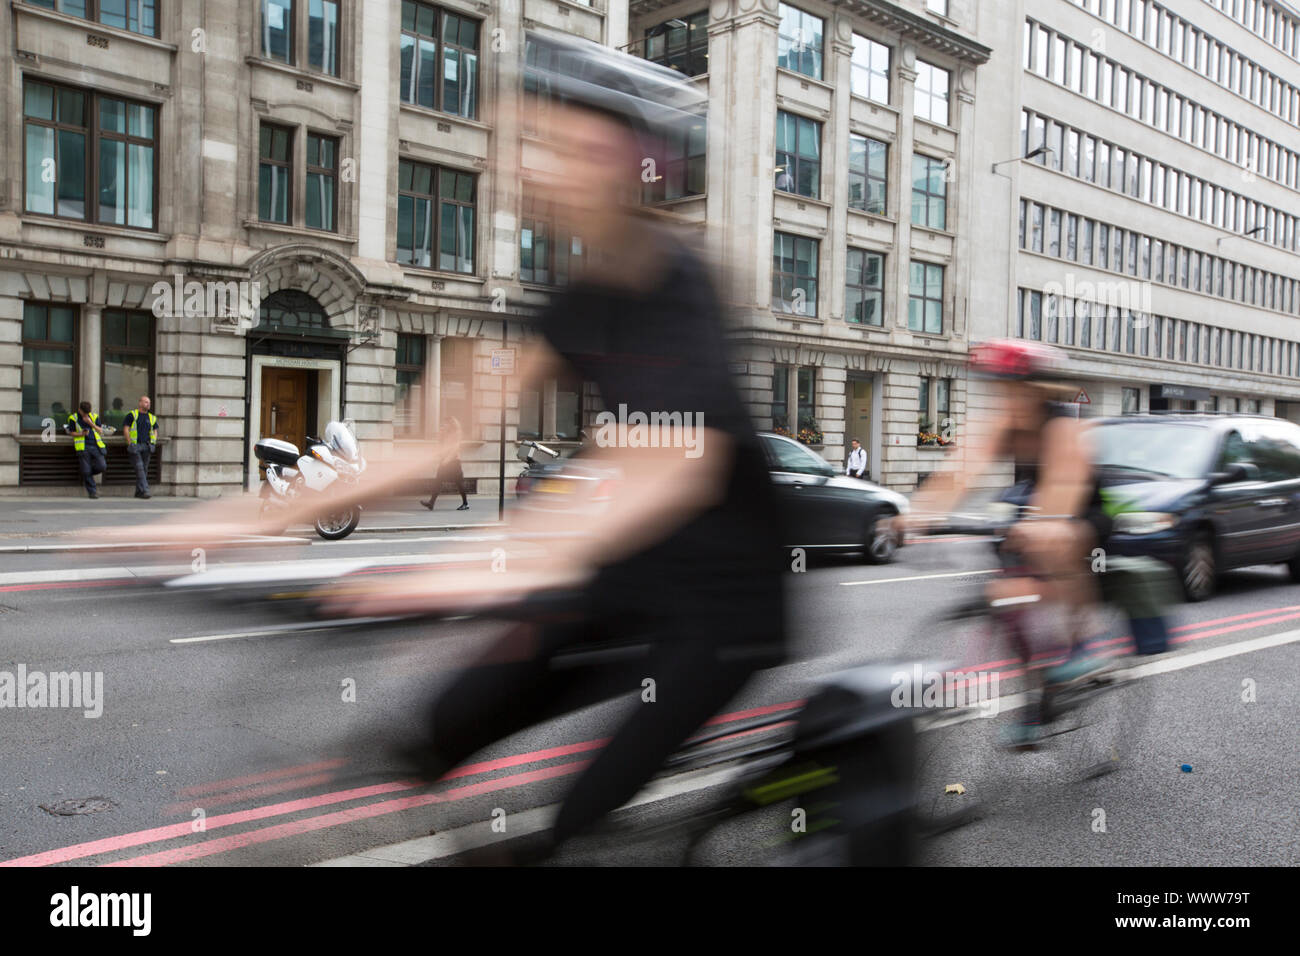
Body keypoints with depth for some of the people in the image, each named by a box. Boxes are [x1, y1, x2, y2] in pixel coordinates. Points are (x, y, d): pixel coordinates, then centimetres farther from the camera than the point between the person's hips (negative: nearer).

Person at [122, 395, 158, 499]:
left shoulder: (152, 417, 15)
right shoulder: (132, 415, 1)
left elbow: (155, 430, 22)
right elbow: (126, 428, -2)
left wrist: (153, 443, 8)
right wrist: (129, 443, -9)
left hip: (147, 446, 5)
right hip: (135, 446, -5)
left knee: (144, 469, 5)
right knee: (139, 468, -13)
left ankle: (138, 492, 13)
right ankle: (144, 491, -19)